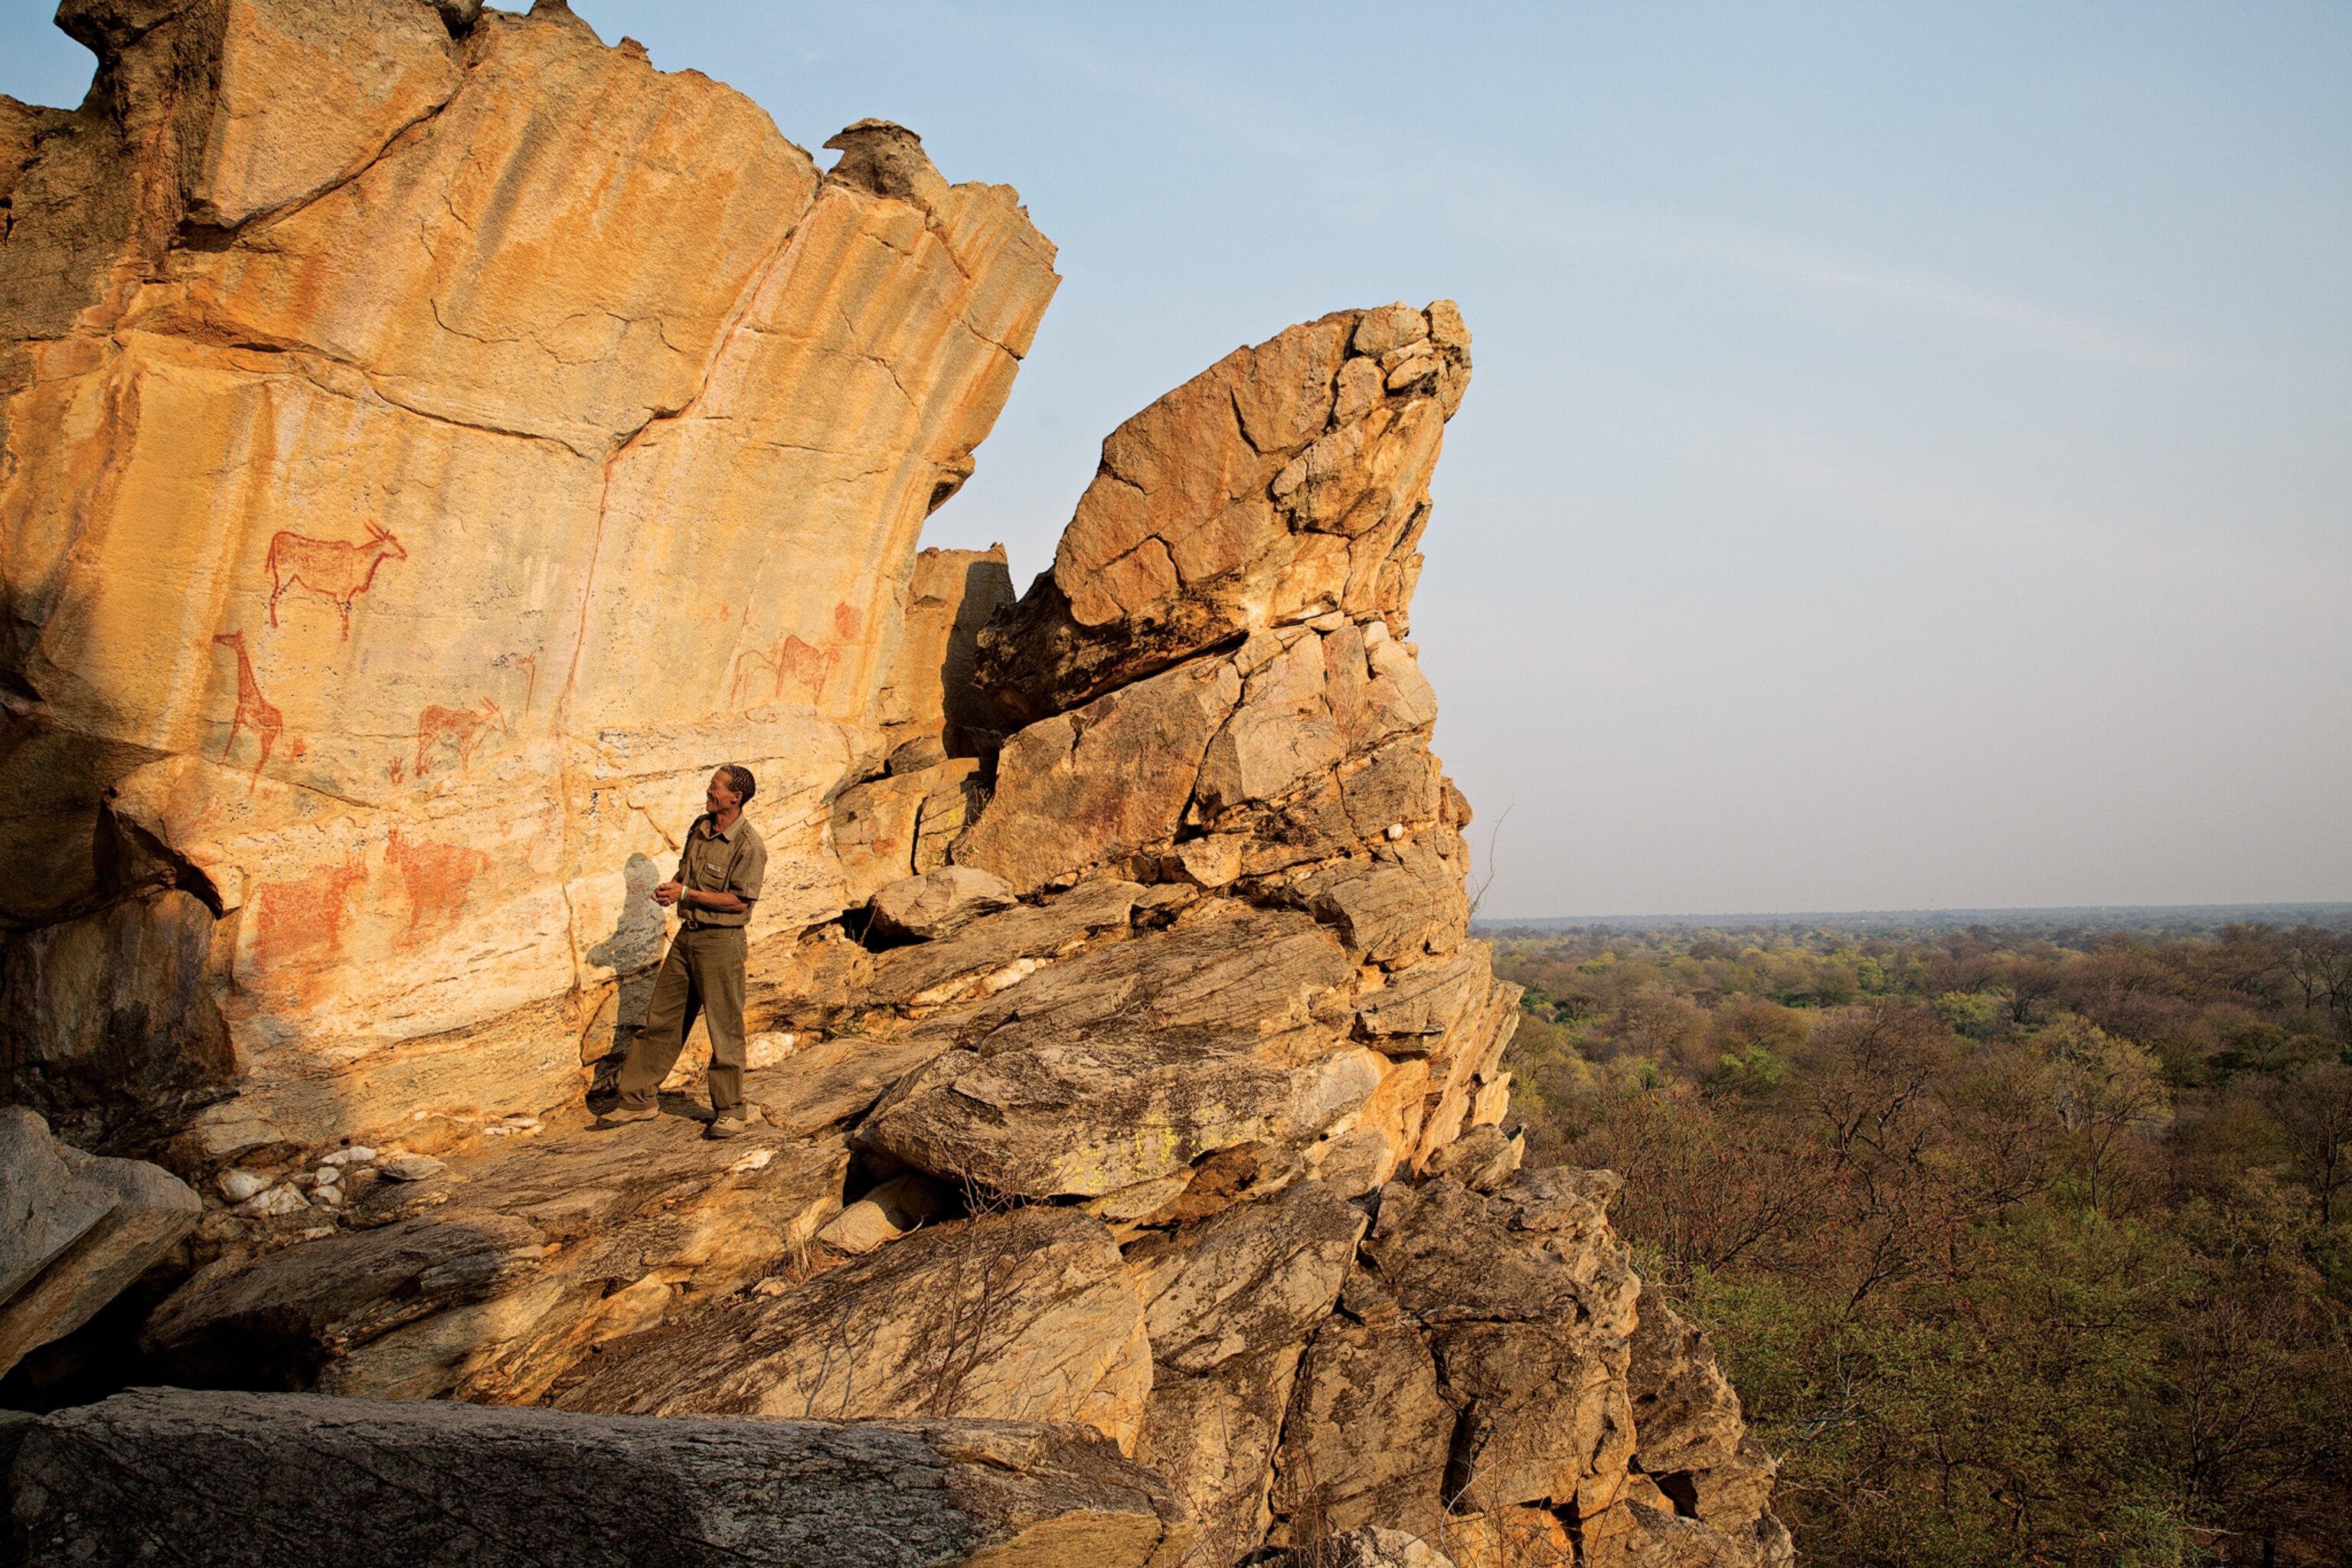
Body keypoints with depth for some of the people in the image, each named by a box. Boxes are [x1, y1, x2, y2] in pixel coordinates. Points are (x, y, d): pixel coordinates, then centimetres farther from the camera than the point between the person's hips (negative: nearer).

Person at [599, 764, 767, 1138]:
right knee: (661, 1020, 12)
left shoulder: (748, 845, -16)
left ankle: (731, 1110, 13)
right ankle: (638, 1099, 22)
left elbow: (738, 901, -18)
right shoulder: (700, 827, 8)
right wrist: (670, 887, -1)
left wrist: (687, 893, -18)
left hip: (720, 941, -8)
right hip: (687, 935, 8)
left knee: (724, 1029, 1)